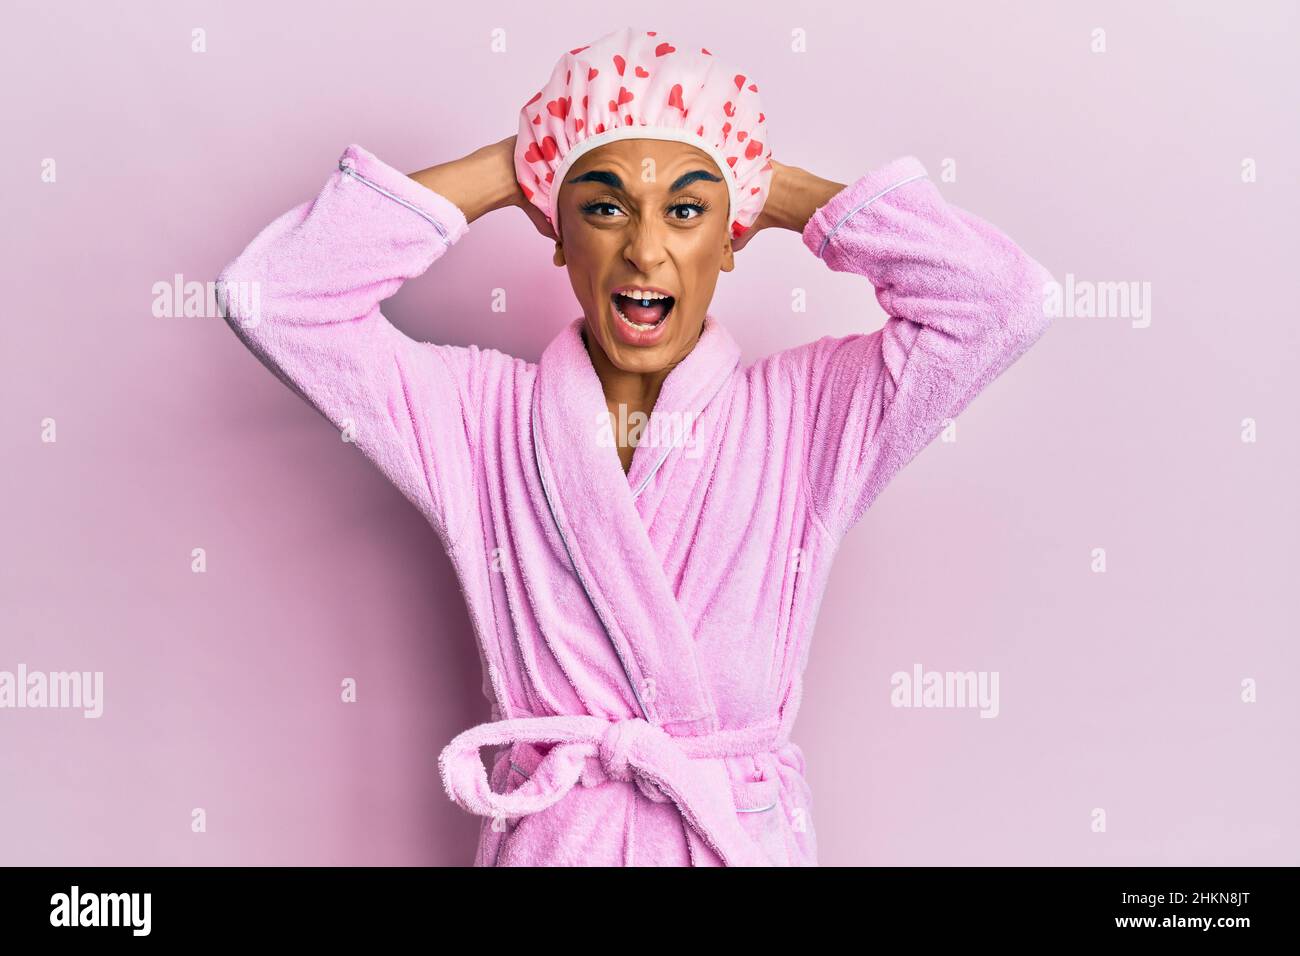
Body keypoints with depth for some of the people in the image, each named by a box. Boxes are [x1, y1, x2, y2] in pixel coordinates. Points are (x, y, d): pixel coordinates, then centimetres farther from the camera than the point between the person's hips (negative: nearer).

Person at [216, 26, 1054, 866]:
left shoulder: (809, 414, -5)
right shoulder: (476, 416, -4)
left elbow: (1004, 301, -13)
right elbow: (275, 295, -10)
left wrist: (782, 193, -5)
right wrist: (500, 173, -6)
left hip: (746, 836, 0)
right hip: (546, 836, 0)